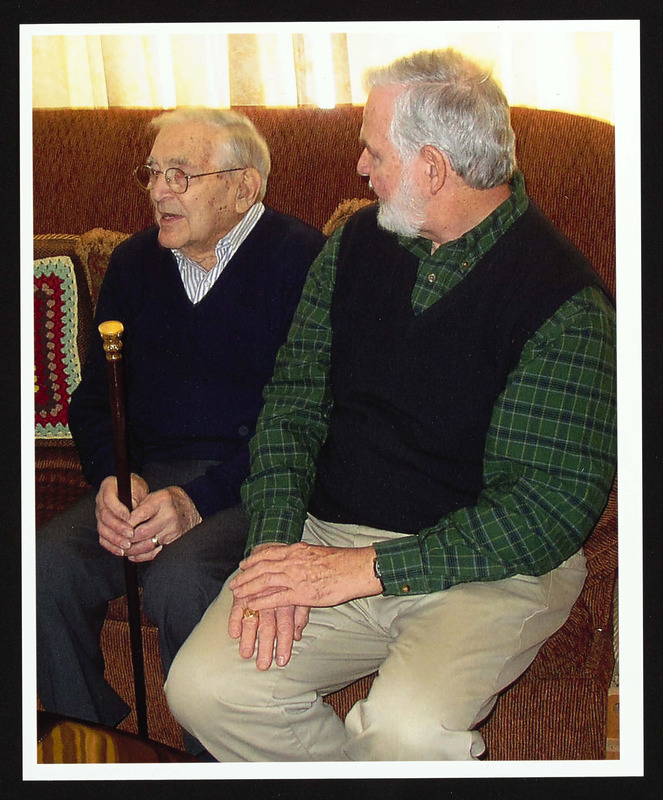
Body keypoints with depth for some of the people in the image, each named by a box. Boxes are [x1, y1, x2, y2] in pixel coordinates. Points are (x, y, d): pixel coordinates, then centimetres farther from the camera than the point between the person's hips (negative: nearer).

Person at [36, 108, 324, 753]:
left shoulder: (301, 259, -6)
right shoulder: (134, 263, 14)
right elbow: (92, 399, 17)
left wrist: (199, 499, -20)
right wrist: (111, 479, -5)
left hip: (250, 482, -5)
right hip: (147, 474, 5)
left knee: (178, 579, -33)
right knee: (45, 567, -21)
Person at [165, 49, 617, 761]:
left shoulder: (563, 295, -12)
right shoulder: (356, 245, 7)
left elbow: (560, 500, -17)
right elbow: (292, 405, 7)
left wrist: (369, 568, -21)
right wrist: (276, 546, -11)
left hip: (491, 567, -4)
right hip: (329, 541, 5)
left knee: (408, 726, -31)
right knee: (202, 687, -16)